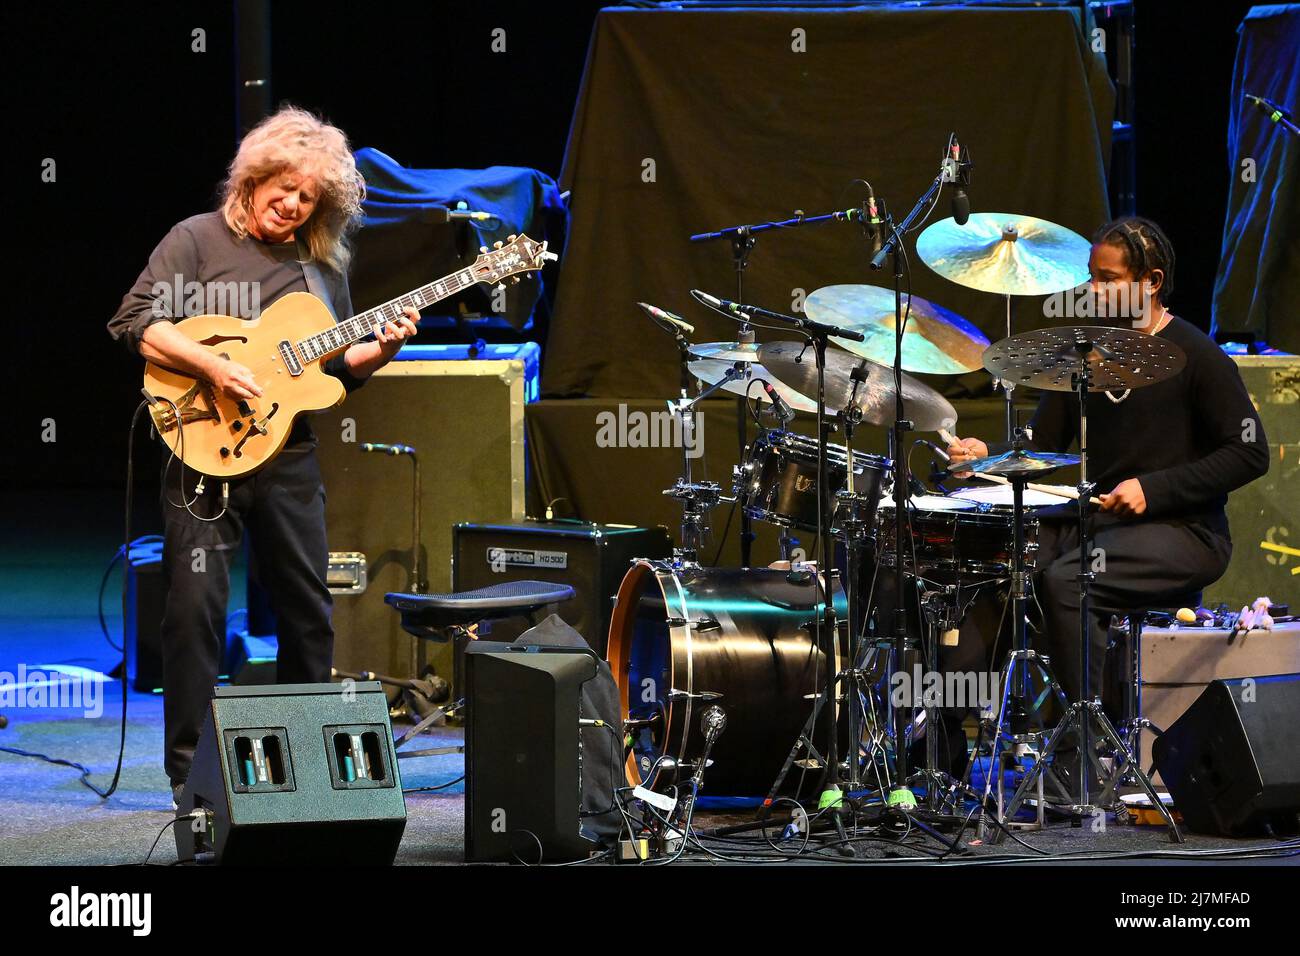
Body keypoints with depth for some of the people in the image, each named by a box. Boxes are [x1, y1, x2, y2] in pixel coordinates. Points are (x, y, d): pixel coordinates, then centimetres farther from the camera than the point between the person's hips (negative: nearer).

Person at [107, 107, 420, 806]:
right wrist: (212, 366, -22)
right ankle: (188, 768, -1)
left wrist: (379, 350, 0)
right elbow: (134, 322, -12)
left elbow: (336, 369, 20)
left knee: (308, 610, 11)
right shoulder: (199, 239, -2)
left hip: (290, 458, 5)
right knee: (195, 605, -9)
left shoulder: (324, 265, 13)